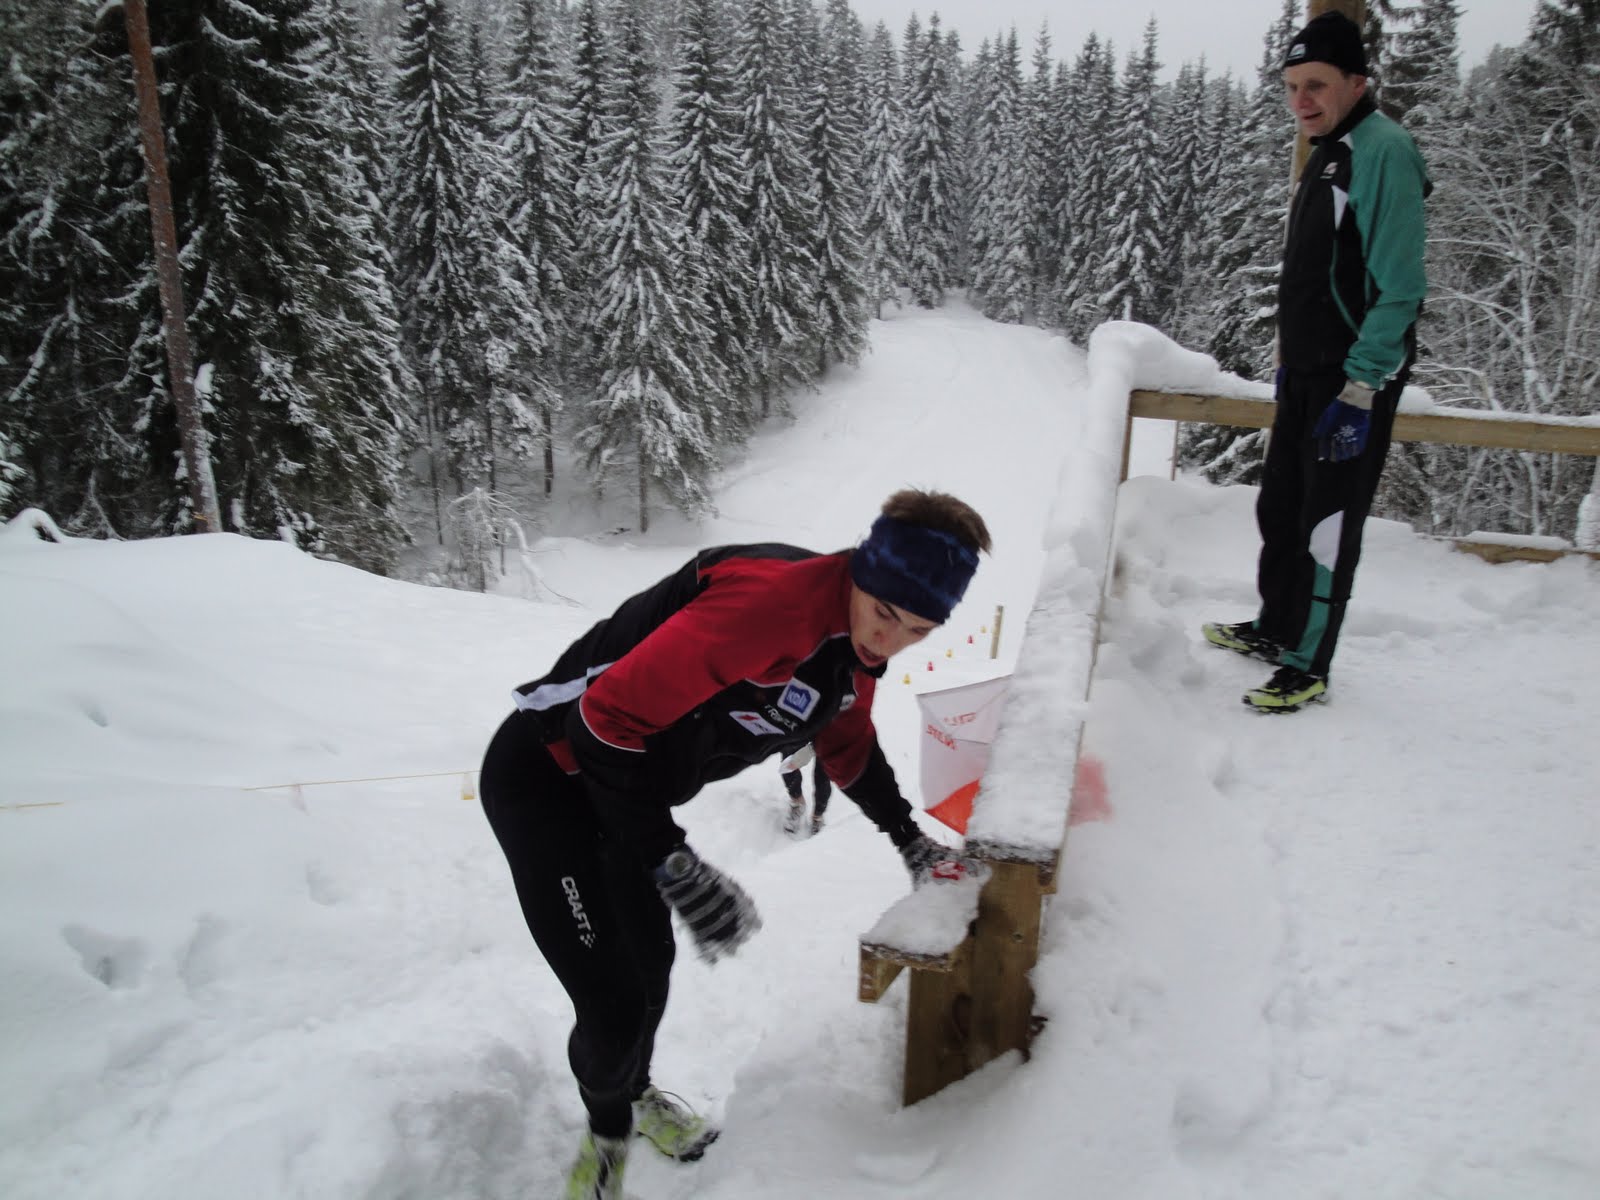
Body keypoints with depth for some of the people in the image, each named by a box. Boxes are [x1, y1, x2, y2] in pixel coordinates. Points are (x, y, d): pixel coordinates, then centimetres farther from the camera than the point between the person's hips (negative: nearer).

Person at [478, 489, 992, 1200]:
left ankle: (633, 1095, 53)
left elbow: (848, 745, 18)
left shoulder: (860, 642, -4)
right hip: (545, 775, -8)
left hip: (625, 790, 9)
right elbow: (611, 713, -34)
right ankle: (608, 1127, 27)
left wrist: (910, 840, 22)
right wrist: (673, 865, -30)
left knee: (651, 967, 22)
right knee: (615, 1008, -8)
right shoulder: (770, 599, -35)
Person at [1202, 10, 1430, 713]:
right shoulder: (1328, 152, 15)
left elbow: (1399, 286, -21)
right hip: (1309, 373, 9)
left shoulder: (1382, 151, -15)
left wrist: (1359, 390, -23)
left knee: (1328, 524, -1)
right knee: (1280, 508, 17)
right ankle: (1276, 629, 34)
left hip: (1355, 378, -9)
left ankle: (1308, 668, 11)